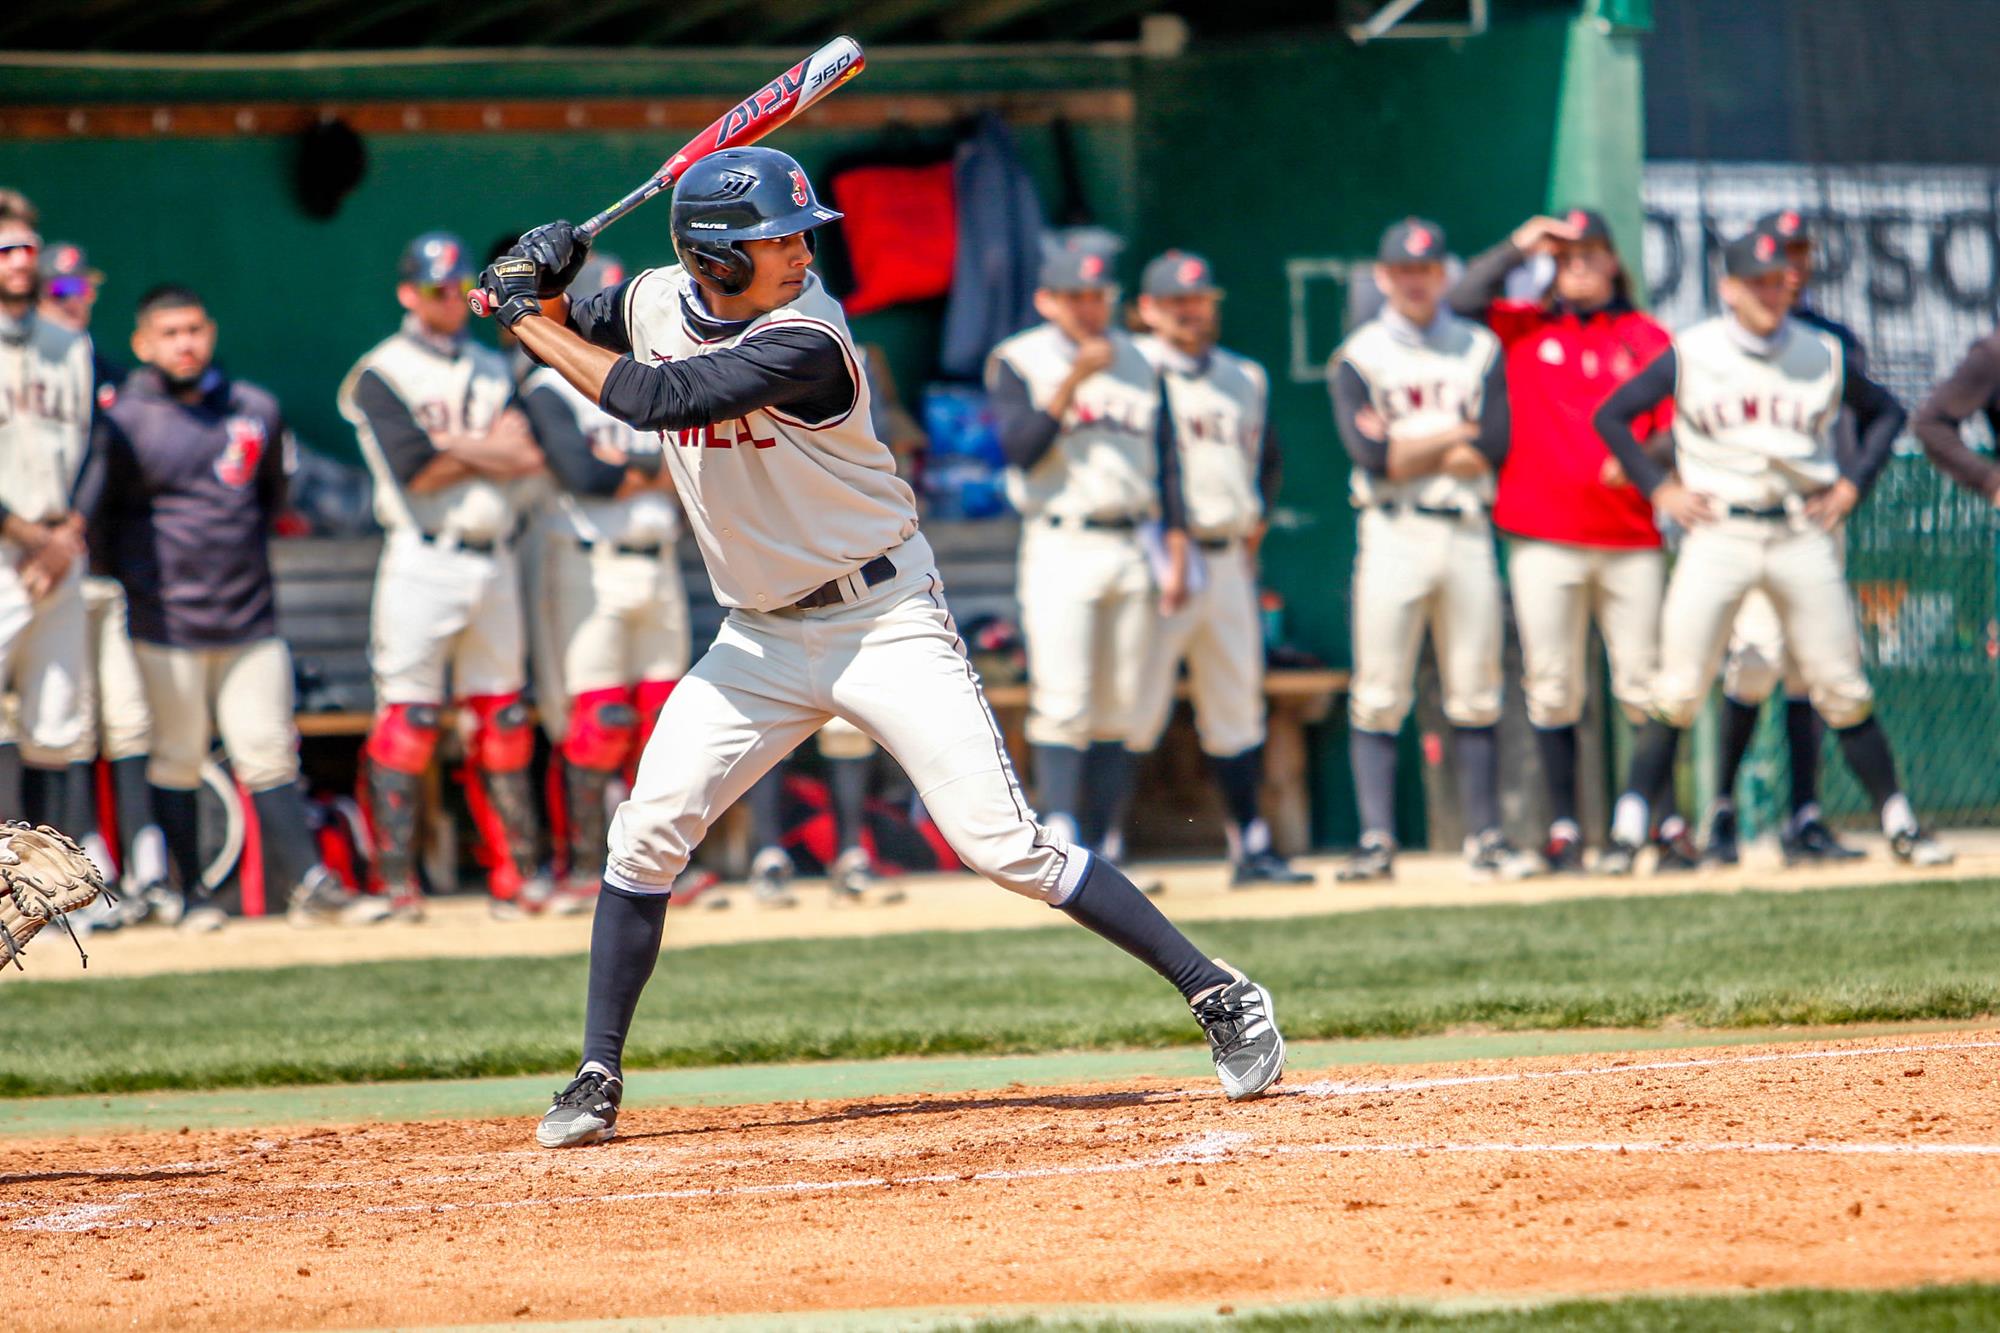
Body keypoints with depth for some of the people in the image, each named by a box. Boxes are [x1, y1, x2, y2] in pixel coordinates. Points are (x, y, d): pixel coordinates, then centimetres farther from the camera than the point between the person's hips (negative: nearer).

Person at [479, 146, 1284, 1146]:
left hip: (882, 620, -6)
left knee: (1003, 842, -12)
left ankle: (1219, 997, -5)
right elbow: (569, 337, 17)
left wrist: (528, 317, -20)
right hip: (760, 639, 6)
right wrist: (539, 292, -6)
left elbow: (653, 399, -31)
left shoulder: (803, 340, -23)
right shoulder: (655, 302, -2)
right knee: (648, 831, -4)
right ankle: (596, 1081, 6)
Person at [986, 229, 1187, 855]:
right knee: (1063, 705, -12)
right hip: (1060, 550, -4)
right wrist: (1073, 381, -20)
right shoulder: (1017, 362, 1)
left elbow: (1166, 463, 13)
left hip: (1132, 552, 4)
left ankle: (1101, 848, 7)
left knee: (1116, 710, 4)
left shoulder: (1138, 363, 14)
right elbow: (1020, 449, -13)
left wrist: (1177, 555, 6)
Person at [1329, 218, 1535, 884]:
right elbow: (1368, 453, -11)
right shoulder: (1358, 356, 4)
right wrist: (1455, 438, -5)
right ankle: (1377, 841, -5)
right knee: (1379, 696, -6)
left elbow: (1494, 446, -2)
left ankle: (1485, 839, 7)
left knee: (1475, 696, 3)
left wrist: (1408, 445, -6)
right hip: (1393, 531, -2)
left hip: (1468, 530, 2)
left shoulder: (1480, 349, 11)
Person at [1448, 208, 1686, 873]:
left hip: (1631, 537, 0)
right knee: (1553, 688, 0)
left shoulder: (1647, 337, 11)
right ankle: (1563, 830, 4)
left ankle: (1669, 825, 2)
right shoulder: (1525, 327, 12)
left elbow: (1679, 429, 7)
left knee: (1645, 686, -2)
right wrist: (1520, 246, -3)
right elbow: (1464, 299, -2)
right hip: (1544, 538, 0)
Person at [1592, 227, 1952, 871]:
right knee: (1678, 690, -7)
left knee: (1842, 689, 2)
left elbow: (1885, 412, 19)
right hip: (1718, 533, -1)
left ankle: (1898, 823, 11)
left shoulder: (1823, 354, 5)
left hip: (1803, 534, 1)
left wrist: (1851, 484, 7)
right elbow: (1612, 416, 7)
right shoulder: (1690, 354, 0)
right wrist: (1660, 488, -1)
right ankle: (1628, 831, -1)